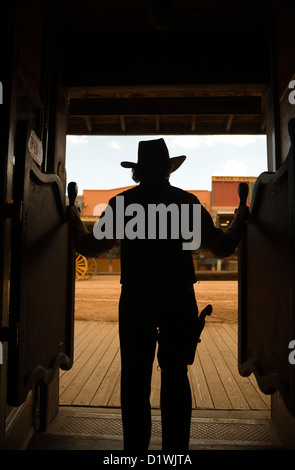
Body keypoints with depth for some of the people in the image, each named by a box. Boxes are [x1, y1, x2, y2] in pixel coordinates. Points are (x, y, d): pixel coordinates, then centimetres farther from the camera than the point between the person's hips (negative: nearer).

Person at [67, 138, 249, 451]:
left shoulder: (121, 202, 0)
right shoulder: (187, 201, 0)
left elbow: (91, 247, 7)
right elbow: (221, 247, 5)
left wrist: (75, 220, 26)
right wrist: (239, 220, 23)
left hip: (135, 300, 0)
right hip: (179, 300, 1)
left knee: (135, 378, 11)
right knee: (176, 377, 11)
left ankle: (135, 446, 21)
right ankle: (176, 448, 20)